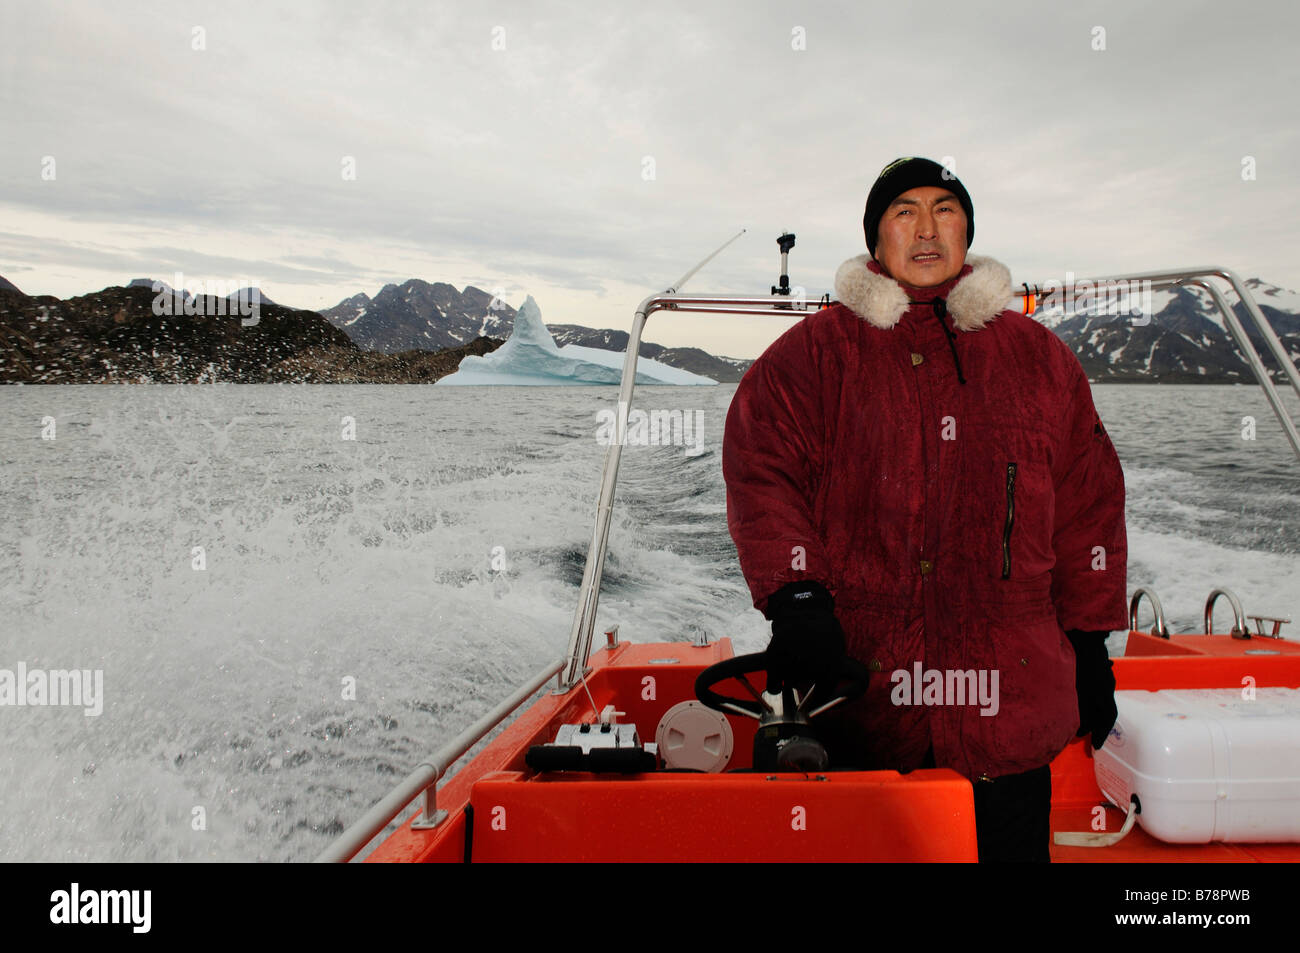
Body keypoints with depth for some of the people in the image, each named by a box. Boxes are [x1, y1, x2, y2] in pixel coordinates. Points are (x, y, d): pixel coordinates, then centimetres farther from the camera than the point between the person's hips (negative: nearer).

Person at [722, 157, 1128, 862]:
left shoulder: (1037, 354, 12)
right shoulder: (817, 350, 5)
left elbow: (1087, 500, 12)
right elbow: (761, 468, -3)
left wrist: (1089, 642, 10)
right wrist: (795, 599, -16)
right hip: (864, 677, -1)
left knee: (1013, 838, 11)